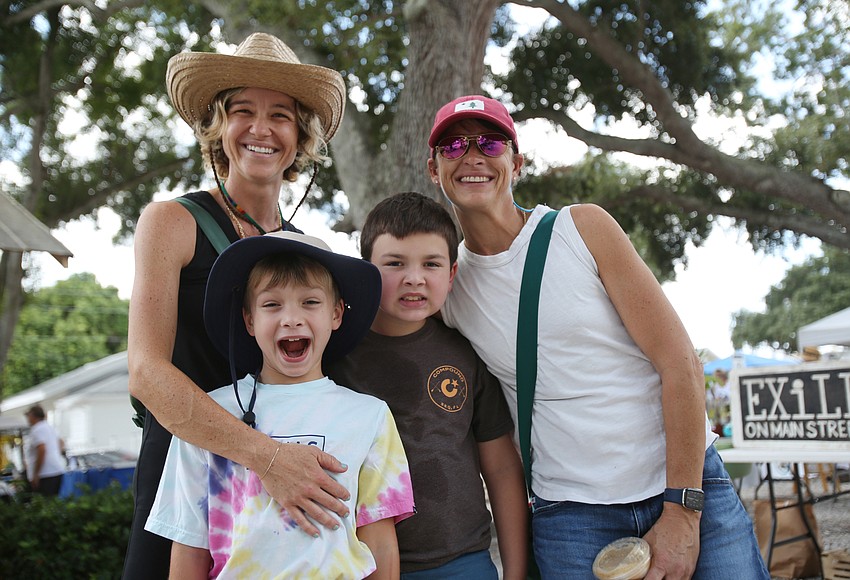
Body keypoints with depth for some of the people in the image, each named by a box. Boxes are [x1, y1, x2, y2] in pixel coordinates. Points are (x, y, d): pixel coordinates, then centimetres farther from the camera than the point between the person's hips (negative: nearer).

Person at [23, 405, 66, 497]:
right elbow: (60, 443, 30)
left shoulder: (36, 430, -11)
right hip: (58, 471, 9)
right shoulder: (49, 427, 17)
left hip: (45, 475, -9)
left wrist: (35, 474, -18)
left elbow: (41, 451, -21)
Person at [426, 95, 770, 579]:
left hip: (688, 485, -1)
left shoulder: (583, 227, -5)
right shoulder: (446, 283, 1)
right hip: (570, 515, 1)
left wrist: (682, 510, -12)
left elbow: (680, 365, -8)